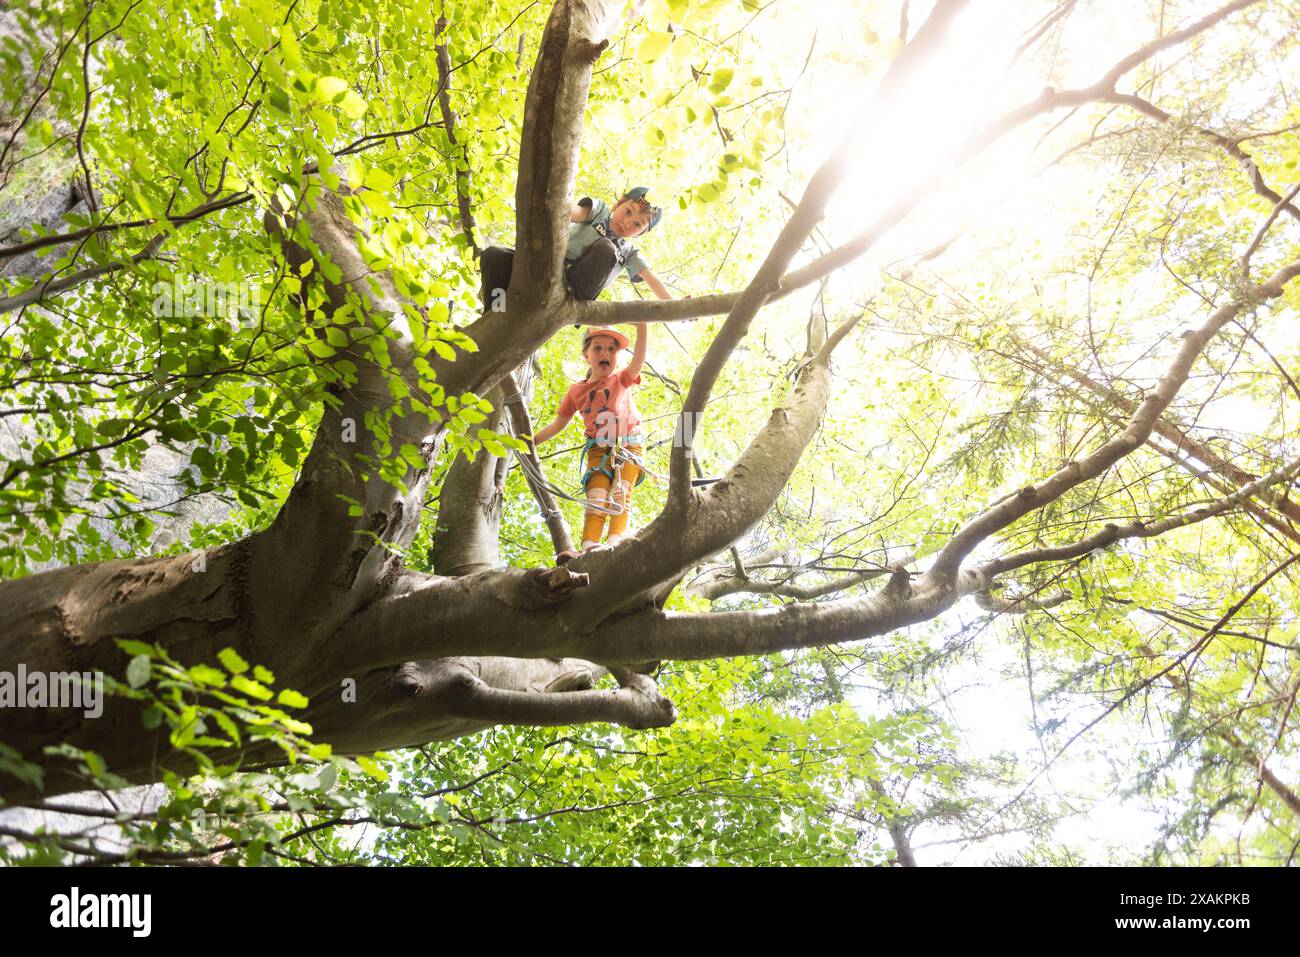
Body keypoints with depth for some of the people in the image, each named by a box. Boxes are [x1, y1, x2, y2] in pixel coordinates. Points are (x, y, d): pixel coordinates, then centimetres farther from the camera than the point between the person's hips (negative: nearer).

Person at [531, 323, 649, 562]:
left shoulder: (621, 379, 8)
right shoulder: (576, 390, 13)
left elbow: (638, 360, -15)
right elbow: (558, 424, 19)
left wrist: (641, 325, -30)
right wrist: (531, 441, 9)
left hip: (629, 446, -1)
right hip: (599, 450, 1)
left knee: (620, 494, -18)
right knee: (596, 498, -15)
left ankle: (615, 541, -34)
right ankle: (588, 547, -32)